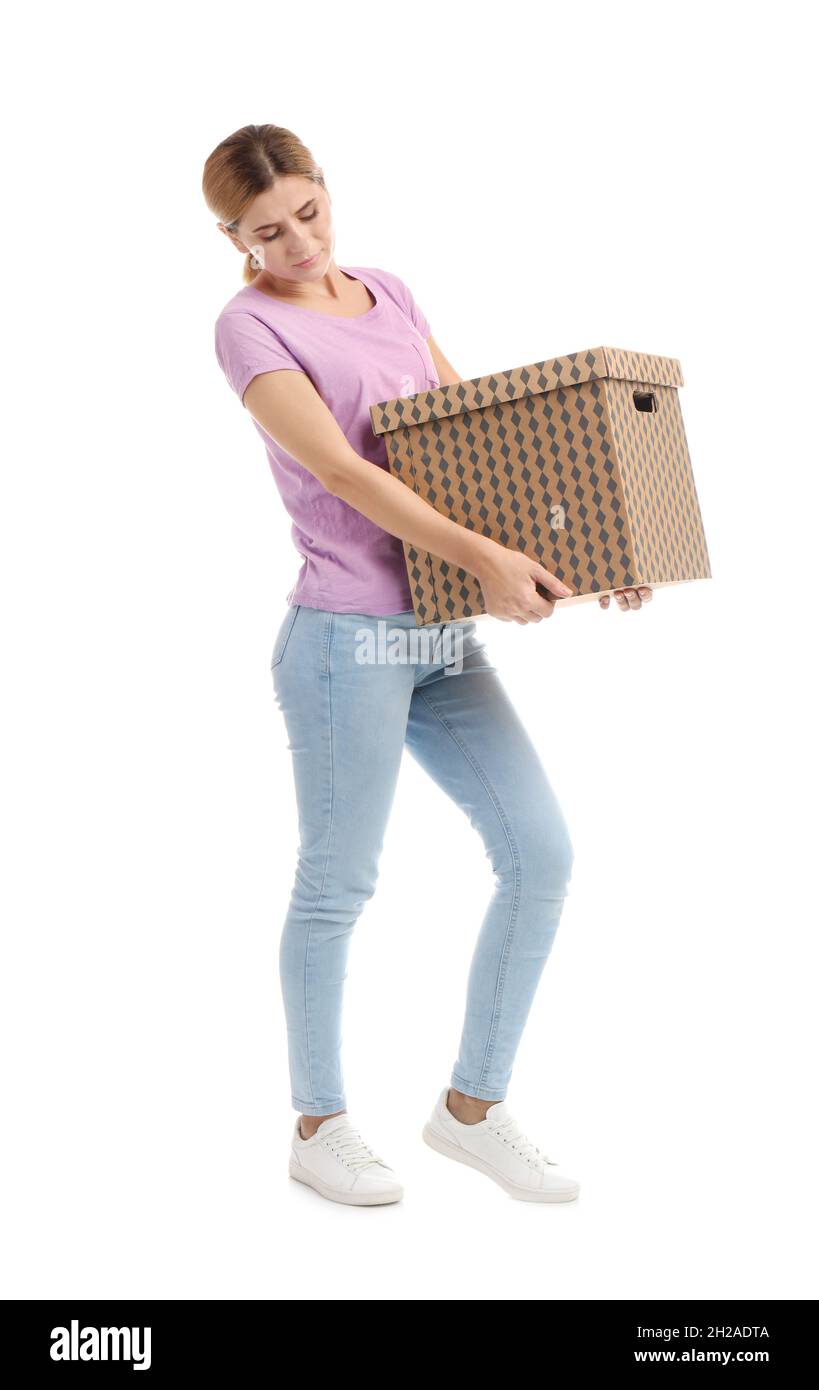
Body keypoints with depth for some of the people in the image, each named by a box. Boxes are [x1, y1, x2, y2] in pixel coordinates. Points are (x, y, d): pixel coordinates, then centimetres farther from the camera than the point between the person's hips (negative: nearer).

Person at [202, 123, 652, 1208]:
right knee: (337, 887, 4)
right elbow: (340, 472, -16)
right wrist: (485, 558, -24)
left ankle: (473, 1105, 20)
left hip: (444, 643, 7)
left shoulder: (389, 294, 16)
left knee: (541, 852, 5)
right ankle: (319, 1126, 24)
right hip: (347, 640, -7)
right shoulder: (250, 327, -4)